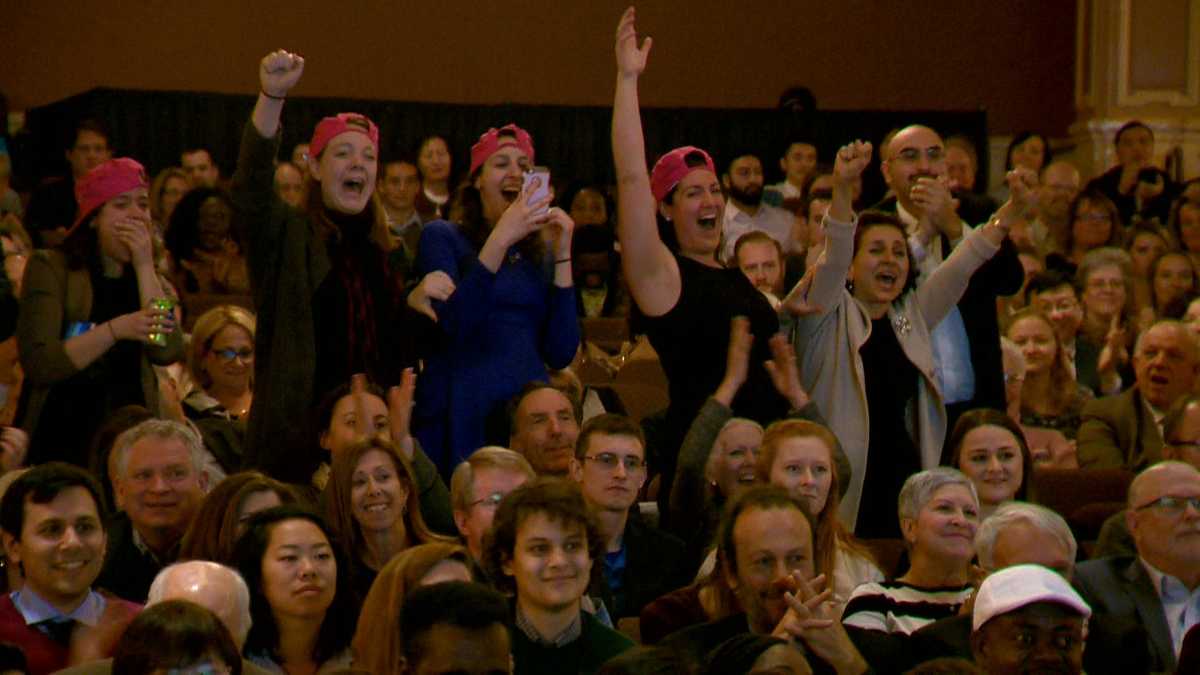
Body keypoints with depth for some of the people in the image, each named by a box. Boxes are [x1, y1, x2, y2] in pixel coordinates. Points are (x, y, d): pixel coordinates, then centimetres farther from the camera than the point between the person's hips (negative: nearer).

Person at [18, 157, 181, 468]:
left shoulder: (153, 281, 13)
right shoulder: (50, 267, 0)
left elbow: (167, 352, -7)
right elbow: (37, 364, -12)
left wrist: (145, 266, -6)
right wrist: (116, 330, -22)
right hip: (60, 441, -3)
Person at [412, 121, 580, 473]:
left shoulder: (541, 250, 14)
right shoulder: (442, 236, 3)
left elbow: (561, 354, 4)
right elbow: (451, 325, -14)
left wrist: (562, 256, 0)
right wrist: (501, 239, -16)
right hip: (462, 414, -4)